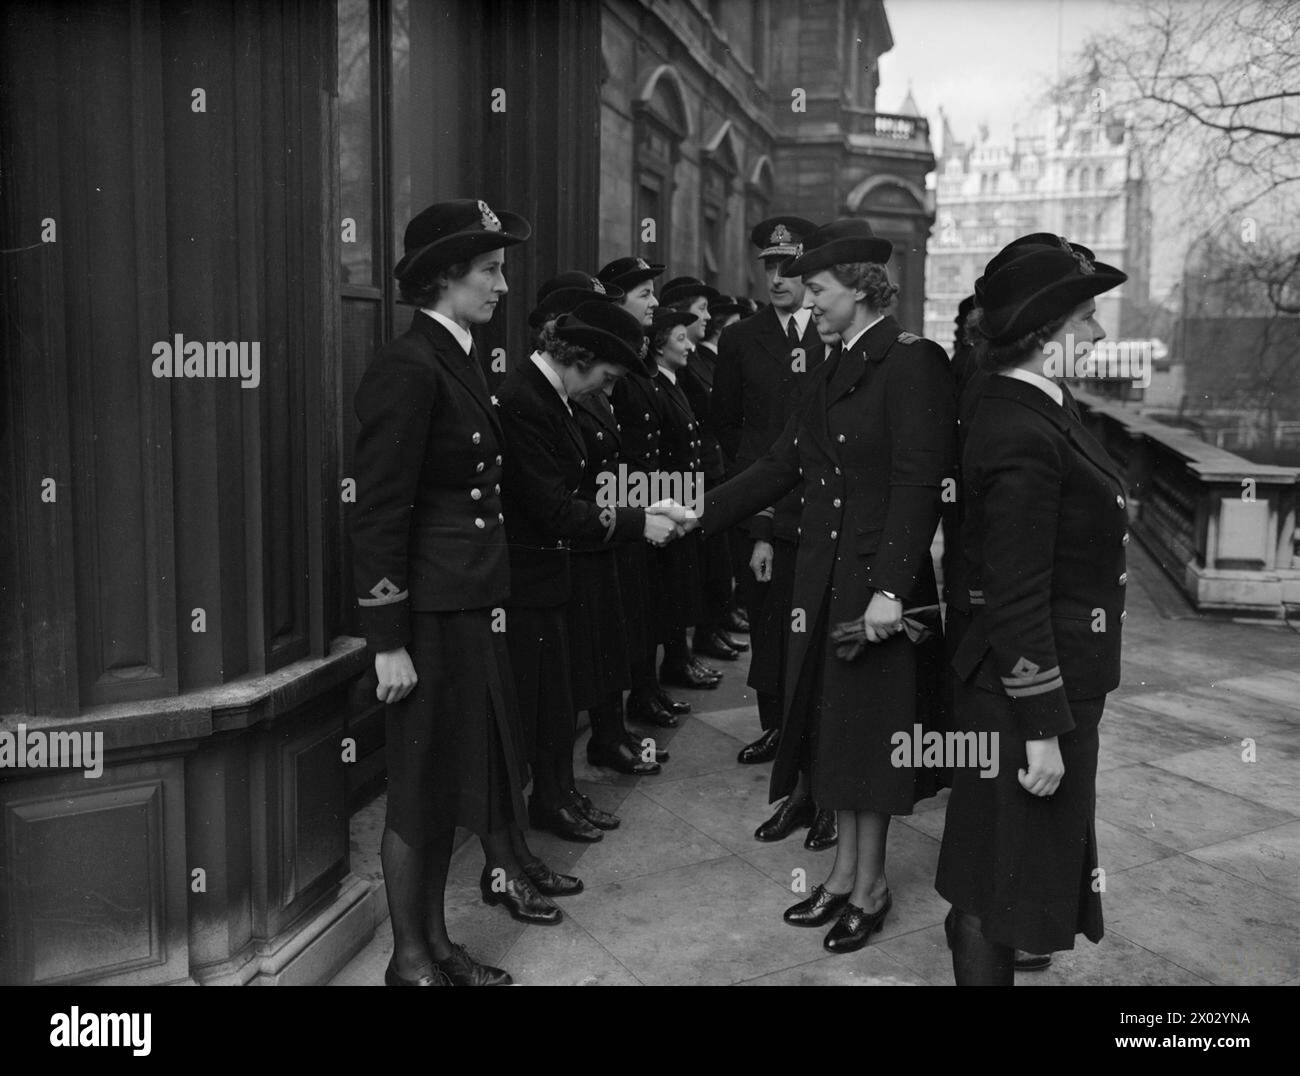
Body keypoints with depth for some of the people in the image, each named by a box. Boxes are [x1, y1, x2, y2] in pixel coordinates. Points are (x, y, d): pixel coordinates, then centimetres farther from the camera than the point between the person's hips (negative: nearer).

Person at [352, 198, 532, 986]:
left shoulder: (461, 359, 11)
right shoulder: (407, 367, -16)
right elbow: (379, 513, -18)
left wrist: (491, 602, 12)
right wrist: (389, 641, -18)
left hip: (473, 606, 9)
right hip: (429, 611, -9)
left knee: (459, 774, 17)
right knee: (422, 785, 6)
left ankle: (438, 945, 33)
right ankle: (410, 960, 25)